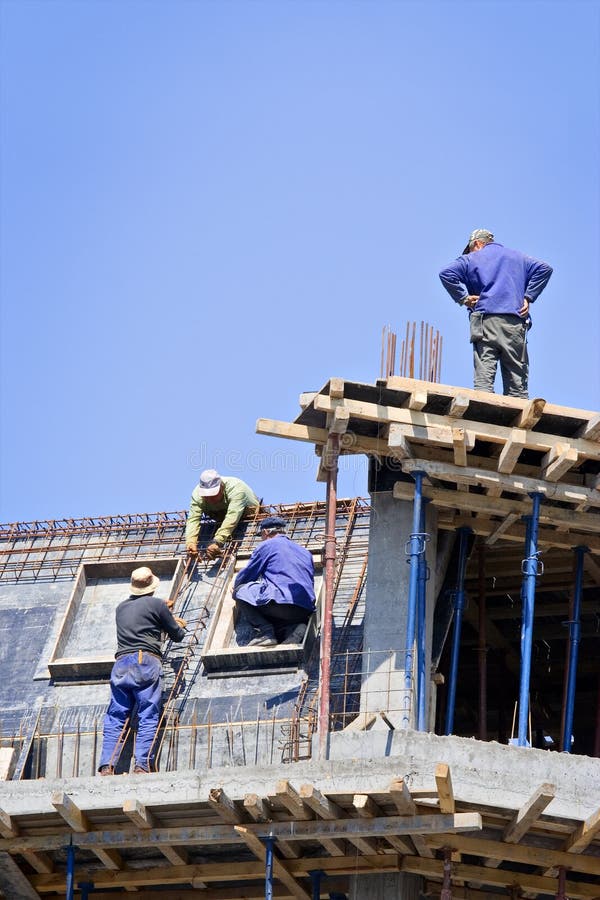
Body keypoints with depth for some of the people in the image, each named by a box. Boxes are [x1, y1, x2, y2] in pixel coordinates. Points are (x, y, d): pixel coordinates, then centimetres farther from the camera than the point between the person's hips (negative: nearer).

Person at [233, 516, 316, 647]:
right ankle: (293, 628, -5)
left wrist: (236, 588, 37)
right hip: (305, 610, 7)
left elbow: (244, 577, 15)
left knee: (241, 591, 9)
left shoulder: (267, 545, 10)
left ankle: (265, 631, -10)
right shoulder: (305, 552, 28)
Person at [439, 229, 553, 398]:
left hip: (485, 320, -2)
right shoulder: (517, 257, 24)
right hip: (515, 323, 2)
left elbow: (446, 274, 1)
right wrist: (528, 297, 10)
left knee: (483, 379, -10)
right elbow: (544, 269, 14)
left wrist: (462, 298, 5)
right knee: (517, 382, 1)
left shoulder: (472, 259, 15)